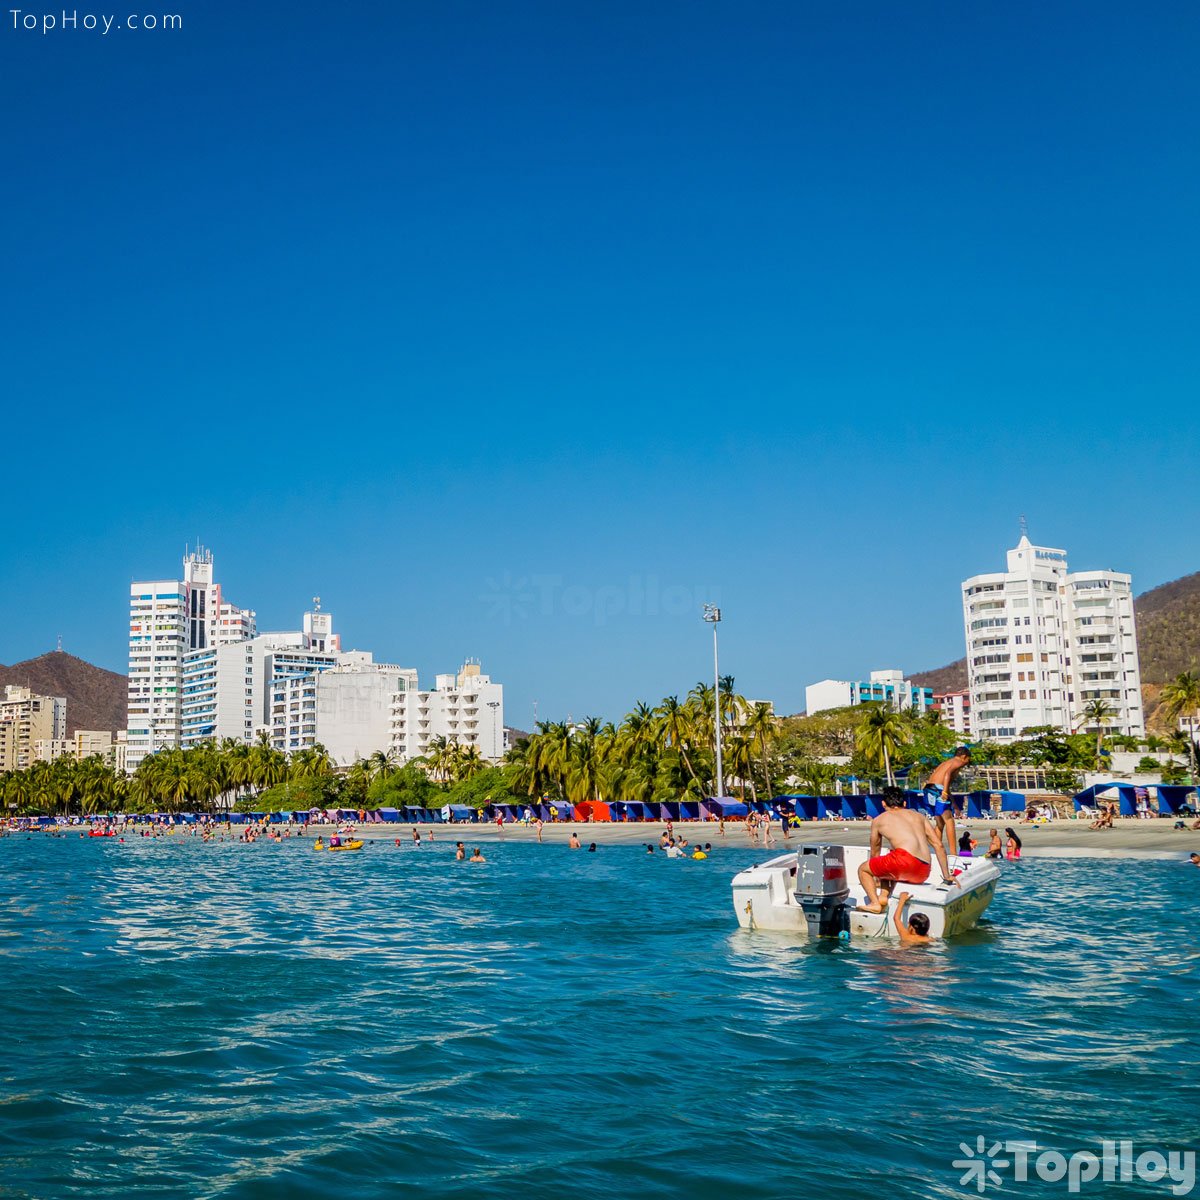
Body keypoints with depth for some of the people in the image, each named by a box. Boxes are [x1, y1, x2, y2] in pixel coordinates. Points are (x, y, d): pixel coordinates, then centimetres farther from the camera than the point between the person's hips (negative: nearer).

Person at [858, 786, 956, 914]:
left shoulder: (879, 820, 20)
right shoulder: (918, 816, 28)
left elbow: (874, 853, 32)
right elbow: (939, 845, 20)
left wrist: (875, 876, 47)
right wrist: (947, 876, 23)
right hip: (923, 874, 5)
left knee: (863, 869, 17)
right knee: (885, 868, 34)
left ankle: (875, 902, -2)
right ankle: (883, 896, 10)